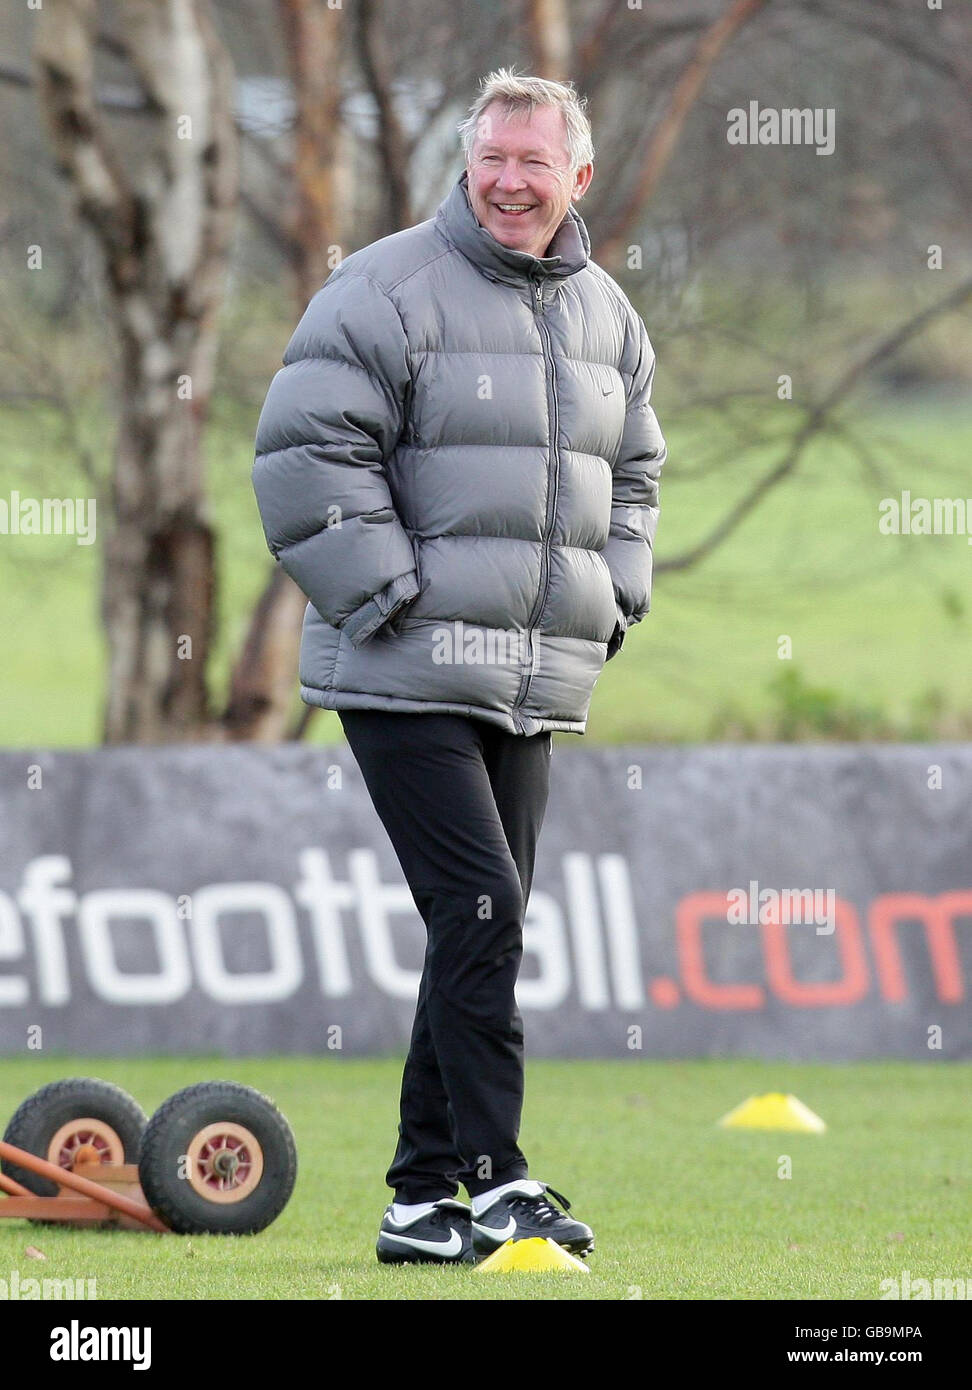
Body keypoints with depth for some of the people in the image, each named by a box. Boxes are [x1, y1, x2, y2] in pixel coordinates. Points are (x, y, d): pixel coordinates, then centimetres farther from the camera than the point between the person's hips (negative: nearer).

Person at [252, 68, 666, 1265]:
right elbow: (306, 451, -12)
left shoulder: (605, 315, 14)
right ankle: (492, 1178, -10)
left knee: (482, 931, 7)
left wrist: (611, 603, 12)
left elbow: (632, 477, 27)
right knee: (478, 910, -15)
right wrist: (394, 601, -14)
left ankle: (422, 1199, 13)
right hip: (407, 675, -7)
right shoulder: (389, 291, -8)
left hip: (534, 688, 7)